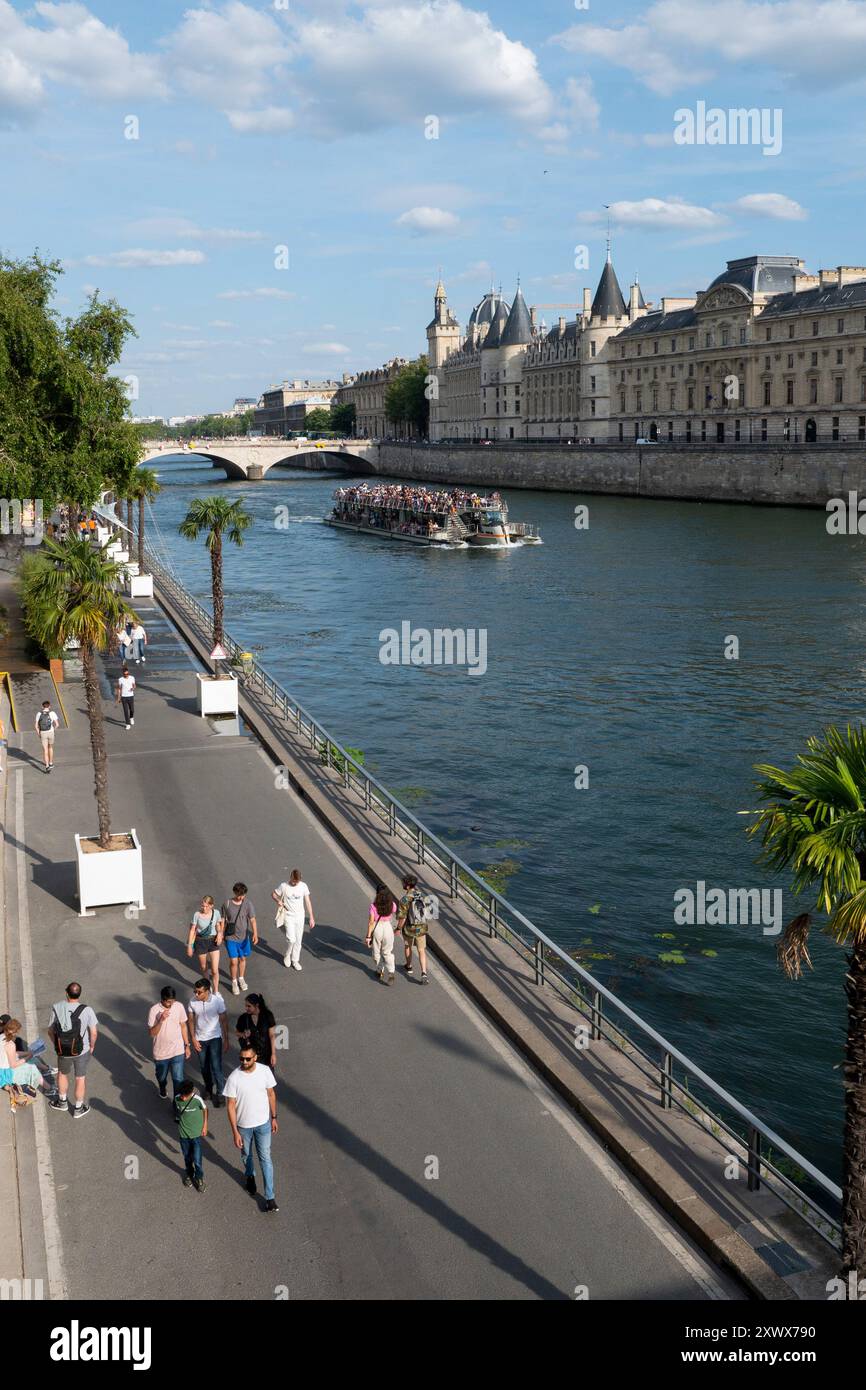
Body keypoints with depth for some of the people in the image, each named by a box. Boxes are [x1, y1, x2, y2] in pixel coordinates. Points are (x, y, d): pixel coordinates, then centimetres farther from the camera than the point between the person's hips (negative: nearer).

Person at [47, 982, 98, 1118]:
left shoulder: (57, 1008, -18)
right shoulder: (86, 1010, -23)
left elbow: (51, 1029, -4)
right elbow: (94, 1032, -16)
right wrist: (91, 1046, 4)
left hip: (62, 1051, 2)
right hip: (82, 1051, -2)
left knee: (62, 1074, 29)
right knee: (80, 1078, 19)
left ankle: (62, 1101, 49)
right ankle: (78, 1109, 35)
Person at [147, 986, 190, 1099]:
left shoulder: (179, 1006, -11)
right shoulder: (154, 1010, -20)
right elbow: (152, 1033, -20)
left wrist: (187, 1045, 6)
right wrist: (161, 1020, -35)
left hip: (178, 1051, 0)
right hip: (161, 1052, 0)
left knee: (178, 1079, 0)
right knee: (161, 1076, 24)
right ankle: (163, 1088, 57)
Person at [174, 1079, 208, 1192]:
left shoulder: (197, 1099, -25)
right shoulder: (177, 1099, -18)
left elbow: (205, 1109, -5)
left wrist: (205, 1126, 2)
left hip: (196, 1133, -2)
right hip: (183, 1134, 2)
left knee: (197, 1160, 2)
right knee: (187, 1158, 19)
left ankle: (199, 1178, 28)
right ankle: (189, 1174, 46)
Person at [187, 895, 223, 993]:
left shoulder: (216, 913, -10)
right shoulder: (197, 914, -16)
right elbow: (192, 930, -8)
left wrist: (219, 933, -10)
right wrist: (189, 945, -6)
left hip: (213, 941, 1)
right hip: (201, 942, -1)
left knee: (215, 970, -3)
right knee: (203, 967, 17)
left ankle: (216, 992, 14)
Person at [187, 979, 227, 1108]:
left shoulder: (218, 1000, -20)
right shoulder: (193, 1002, -14)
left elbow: (224, 1020, -9)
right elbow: (191, 1021, -1)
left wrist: (226, 1040, -5)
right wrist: (193, 1039, -4)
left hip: (215, 1038, -3)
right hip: (200, 1039, 3)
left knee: (216, 1067, -6)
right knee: (205, 1068, 17)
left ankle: (220, 1094, 12)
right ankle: (209, 1089, 40)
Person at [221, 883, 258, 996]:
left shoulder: (247, 904, -11)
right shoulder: (227, 904, -13)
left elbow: (252, 920, -10)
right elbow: (223, 921, -2)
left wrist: (255, 934, -20)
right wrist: (221, 935, 2)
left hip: (244, 937, 2)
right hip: (231, 938, -2)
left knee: (243, 959, 17)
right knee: (233, 961, -2)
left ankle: (241, 979, 40)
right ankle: (234, 982, 20)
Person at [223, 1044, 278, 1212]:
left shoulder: (265, 1071, -18)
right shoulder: (234, 1078, -24)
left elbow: (271, 1094, -2)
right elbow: (231, 1106, -16)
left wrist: (274, 1118, 4)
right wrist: (235, 1132, -15)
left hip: (263, 1123, 0)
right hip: (244, 1125, 0)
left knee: (265, 1159, 5)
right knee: (247, 1155, 24)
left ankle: (270, 1197, 14)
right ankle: (250, 1177, 54)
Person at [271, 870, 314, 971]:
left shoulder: (303, 886, -6)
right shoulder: (284, 886, -12)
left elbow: (307, 902, 0)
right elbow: (273, 894, 3)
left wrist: (311, 917, 0)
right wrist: (278, 901, -18)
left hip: (300, 917, 3)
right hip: (288, 916, -2)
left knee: (298, 940, 8)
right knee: (291, 939, -13)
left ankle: (295, 960, 26)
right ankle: (287, 956, 16)